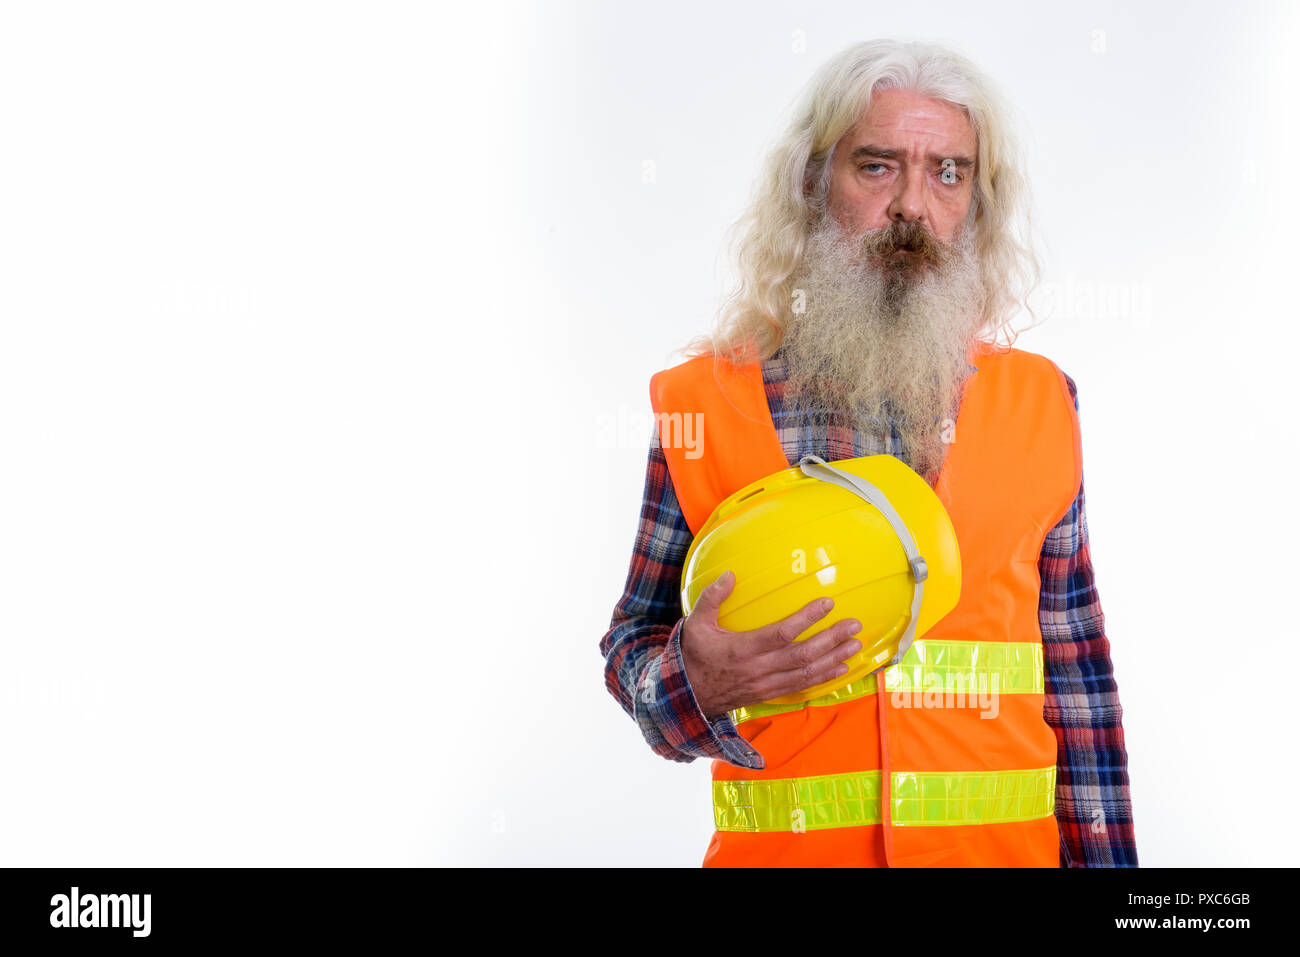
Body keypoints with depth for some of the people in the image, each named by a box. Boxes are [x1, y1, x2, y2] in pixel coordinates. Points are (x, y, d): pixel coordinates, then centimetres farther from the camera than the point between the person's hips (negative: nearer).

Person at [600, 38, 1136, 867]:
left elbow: (1079, 685, 3)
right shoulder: (703, 402, -5)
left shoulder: (1042, 404, 1)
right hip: (778, 848, -1)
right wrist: (696, 685, -21)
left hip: (1005, 845, 2)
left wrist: (1104, 858, -2)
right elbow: (633, 648, 0)